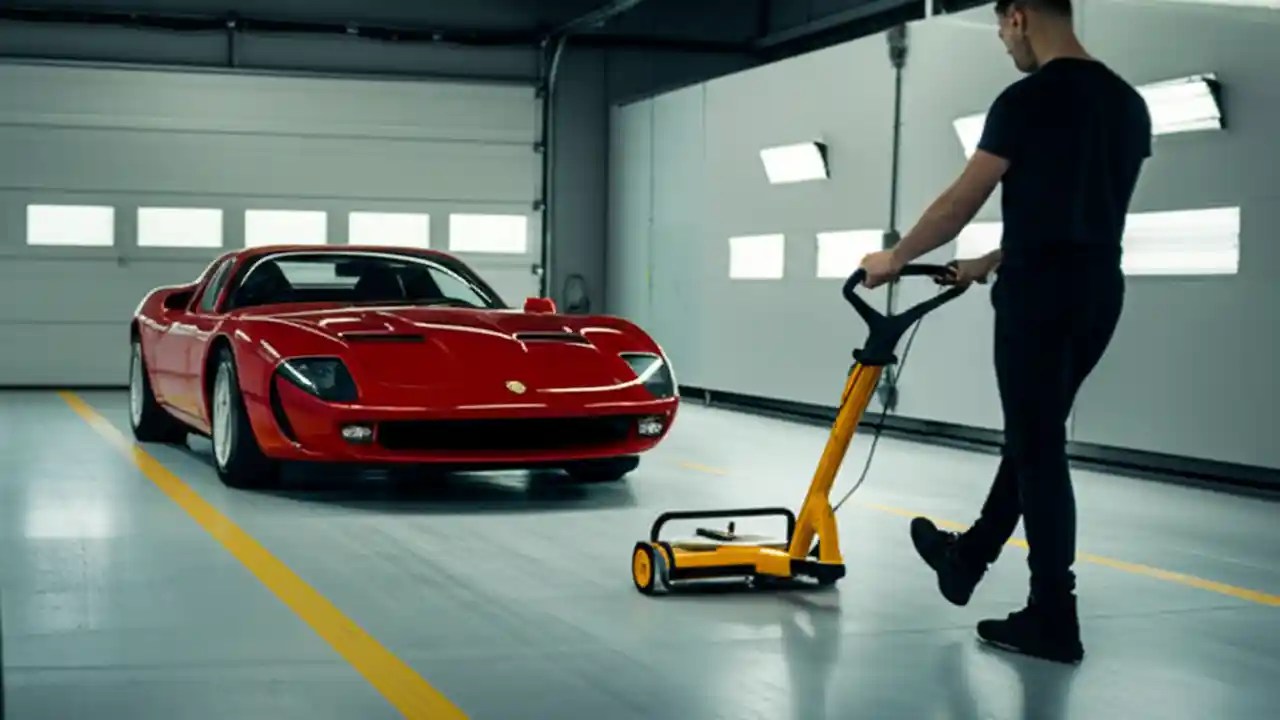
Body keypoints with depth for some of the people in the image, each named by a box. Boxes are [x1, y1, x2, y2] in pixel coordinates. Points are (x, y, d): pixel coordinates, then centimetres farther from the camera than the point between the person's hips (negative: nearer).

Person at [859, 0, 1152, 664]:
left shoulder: (1029, 100, -13)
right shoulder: (1129, 104, 14)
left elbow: (960, 204, -8)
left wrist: (894, 259, 9)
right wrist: (988, 265, 30)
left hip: (1041, 293, -9)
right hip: (1099, 291, 9)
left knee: (1038, 450, -2)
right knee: (1033, 435, 20)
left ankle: (1053, 622, 3)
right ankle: (967, 559, 36)